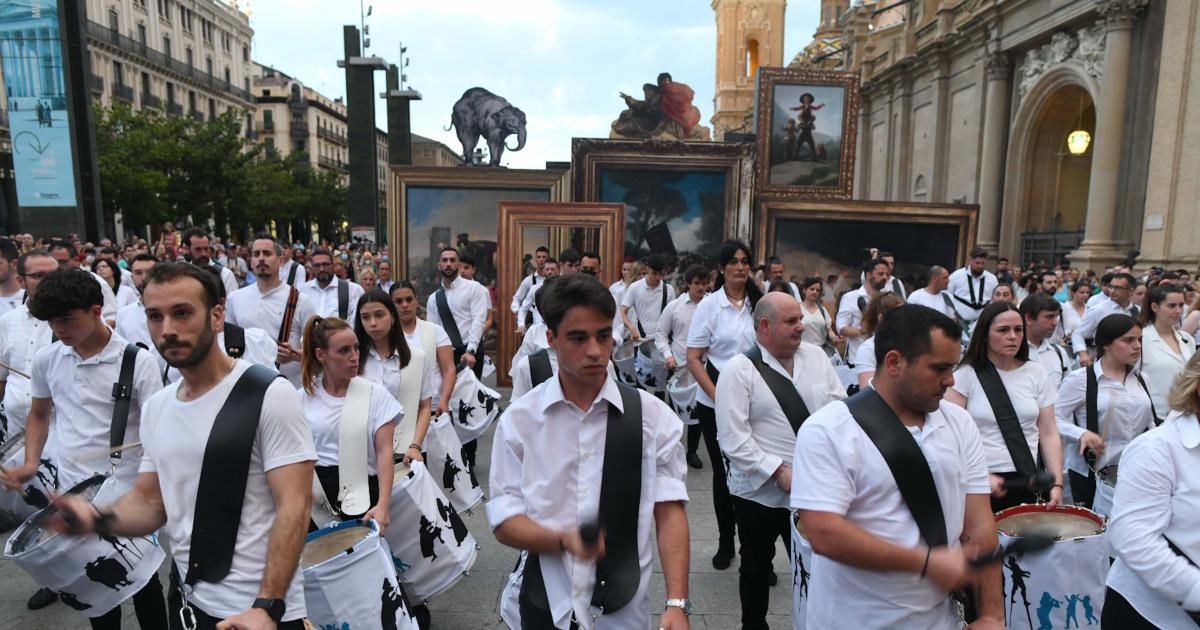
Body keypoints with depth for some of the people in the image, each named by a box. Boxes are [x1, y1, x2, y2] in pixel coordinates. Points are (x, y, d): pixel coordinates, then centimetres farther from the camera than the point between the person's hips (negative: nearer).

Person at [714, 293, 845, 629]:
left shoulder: (816, 356, 3)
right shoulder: (739, 369, -12)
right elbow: (733, 438, -16)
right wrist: (779, 472, -19)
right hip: (759, 491, -3)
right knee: (756, 567, 17)